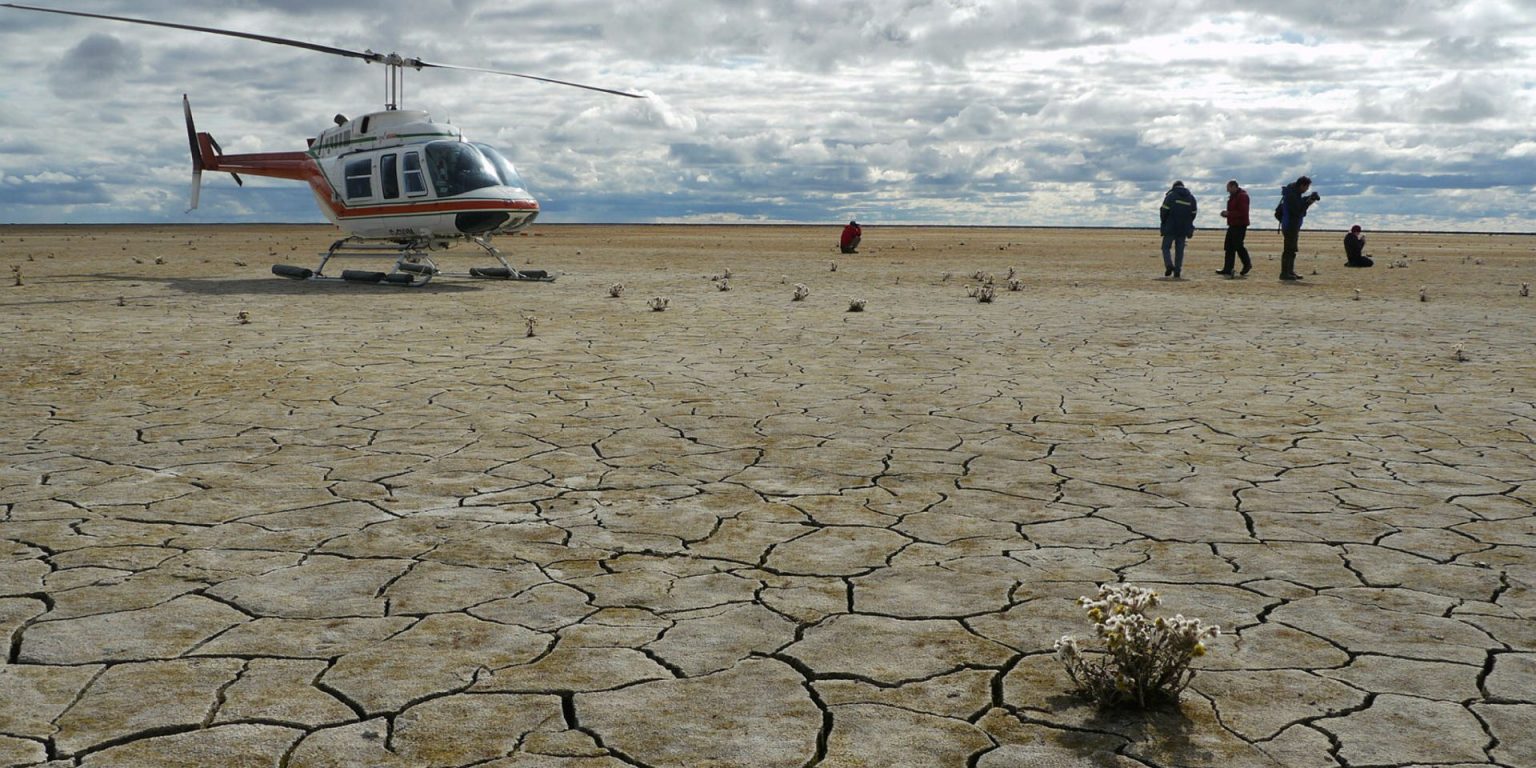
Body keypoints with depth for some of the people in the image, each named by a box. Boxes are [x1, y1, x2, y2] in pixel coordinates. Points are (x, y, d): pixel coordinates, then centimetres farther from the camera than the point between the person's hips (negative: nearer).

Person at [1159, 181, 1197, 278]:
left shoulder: (1170, 196, -3)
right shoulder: (1191, 198, 10)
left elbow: (1164, 211, -8)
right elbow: (1193, 214, 8)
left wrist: (1164, 223, 7)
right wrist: (1186, 225, 17)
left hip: (1170, 228, -4)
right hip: (1183, 229, 4)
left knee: (1166, 247, 5)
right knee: (1179, 250, 7)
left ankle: (1169, 265, -17)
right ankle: (1177, 272, 3)